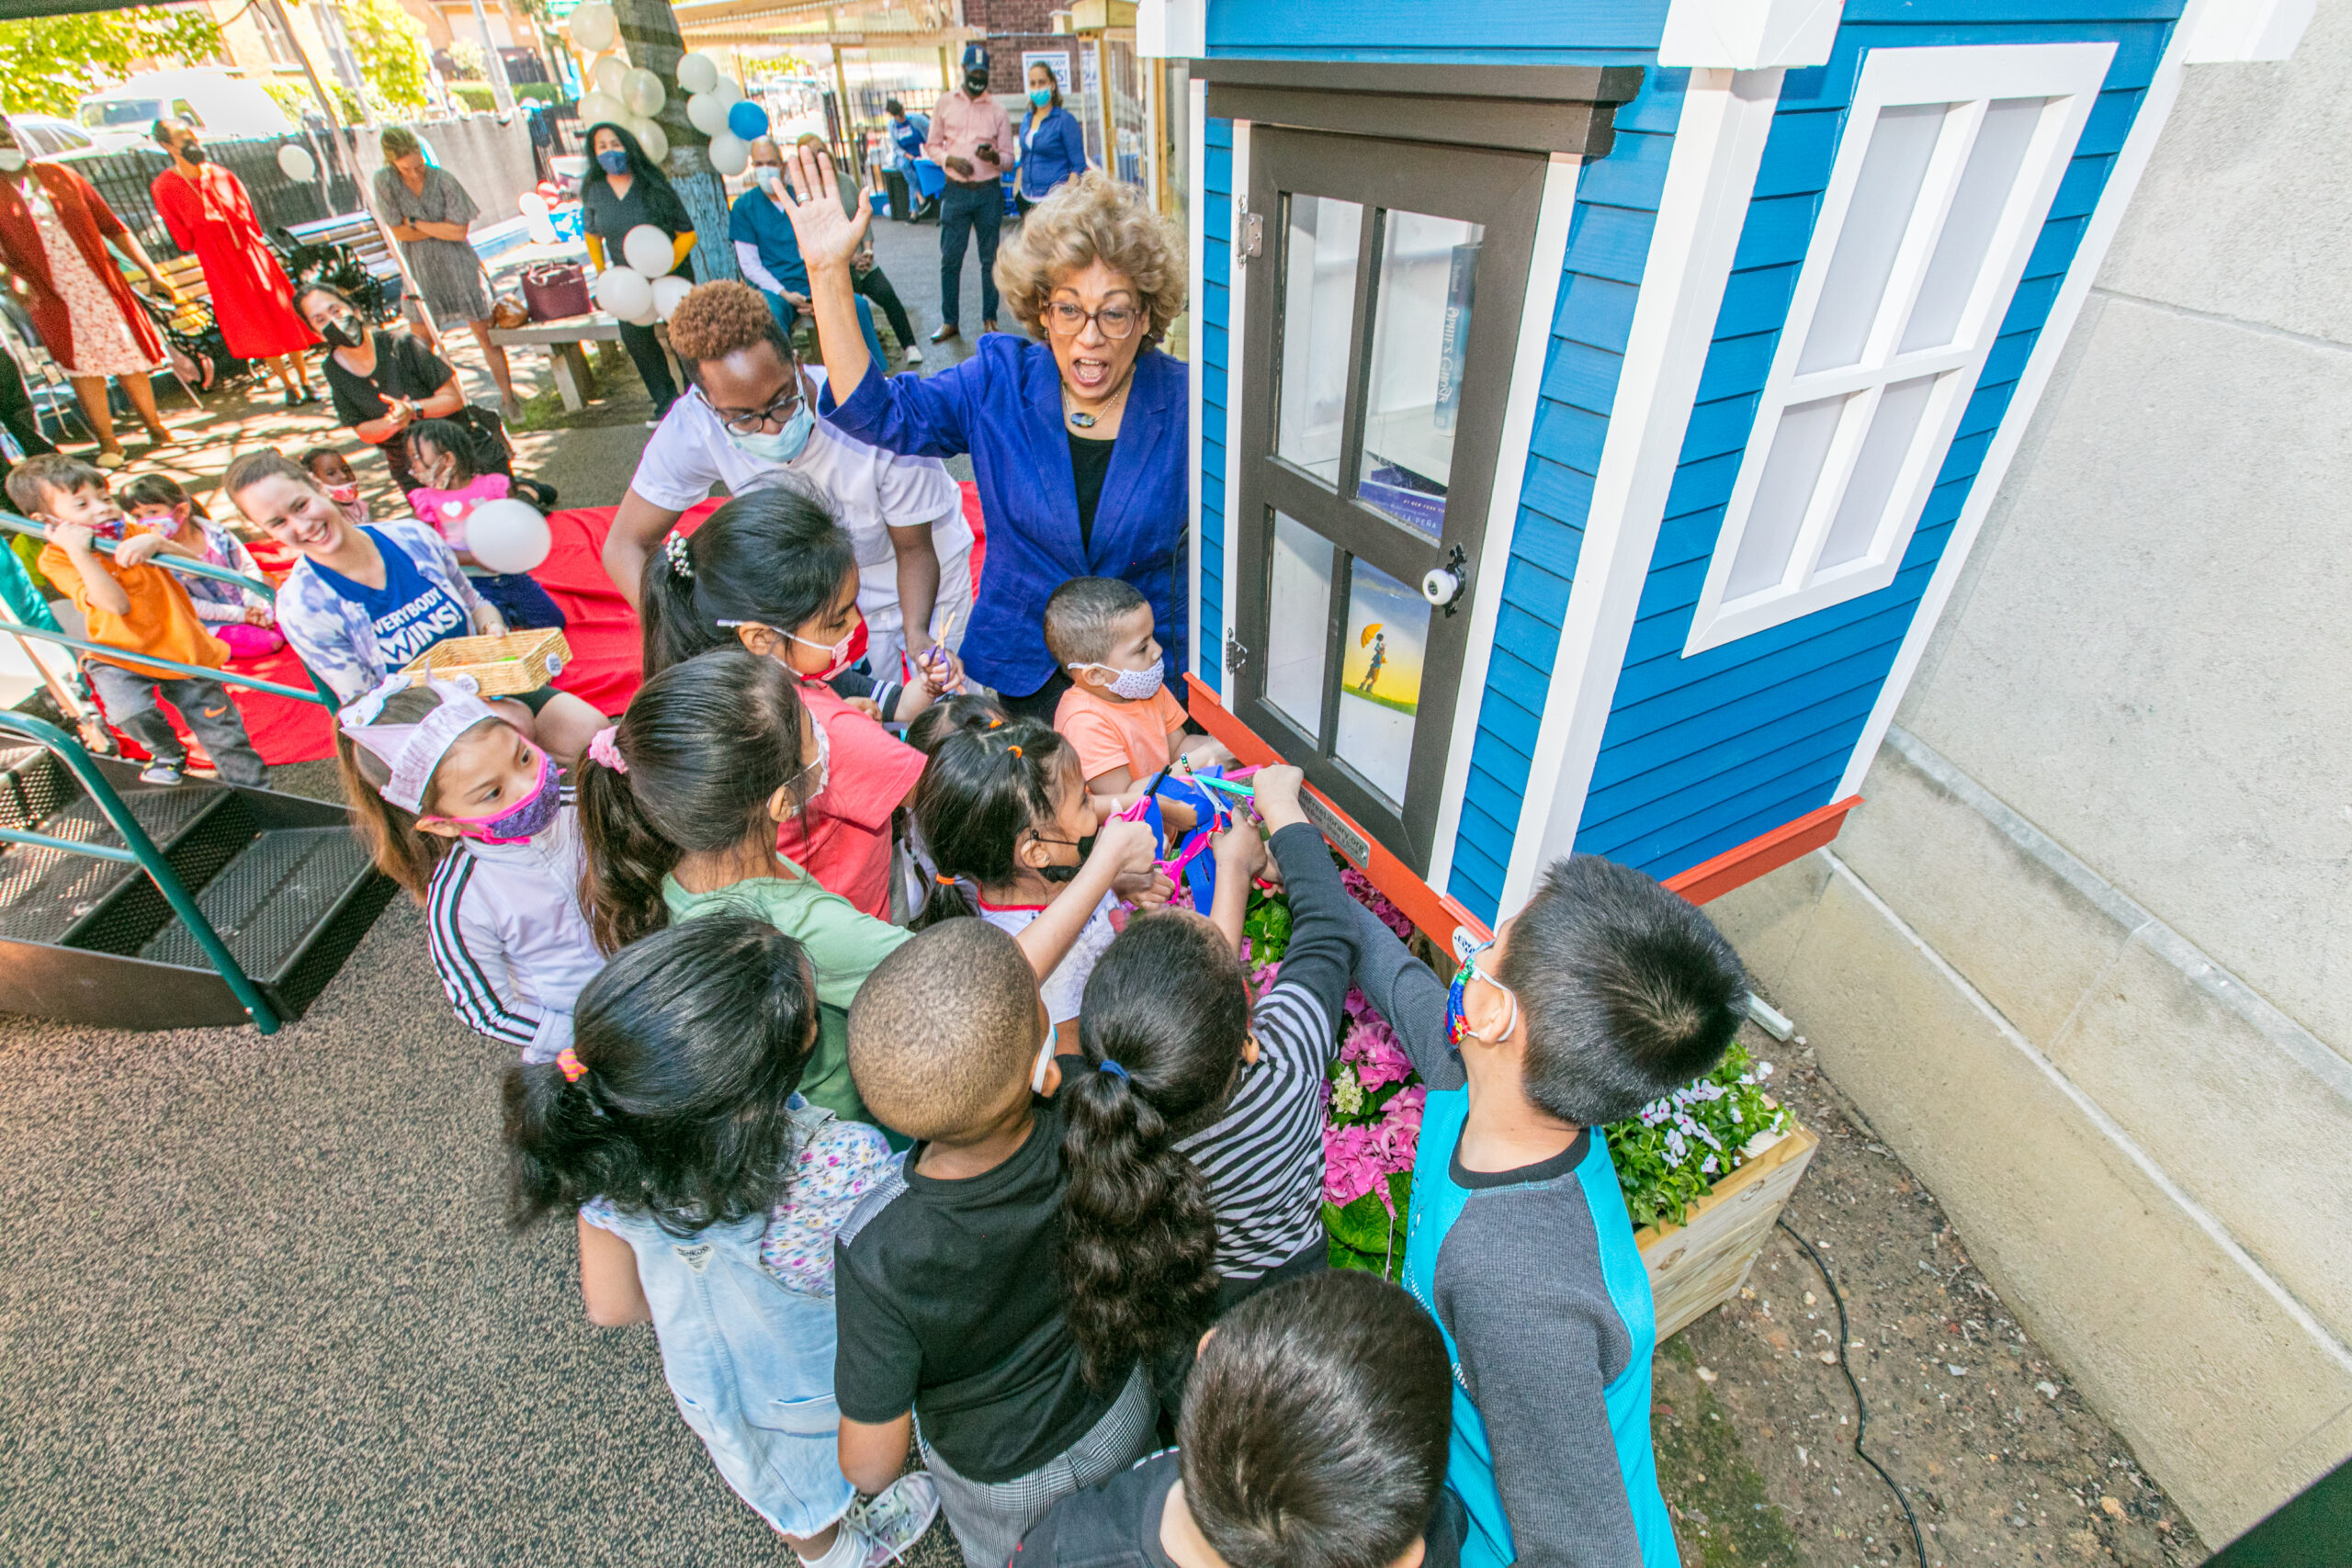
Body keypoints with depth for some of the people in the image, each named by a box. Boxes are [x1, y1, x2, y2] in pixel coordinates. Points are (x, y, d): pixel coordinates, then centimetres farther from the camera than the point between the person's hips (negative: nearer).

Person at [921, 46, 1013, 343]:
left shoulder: (997, 110, 6)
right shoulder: (945, 103, 8)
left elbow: (1009, 158, 5)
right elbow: (931, 145, 10)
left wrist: (994, 157, -18)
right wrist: (950, 159, -10)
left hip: (989, 192, 0)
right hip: (956, 192, 0)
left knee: (990, 259, 4)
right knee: (950, 258, -1)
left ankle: (989, 319, 15)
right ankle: (949, 321, 8)